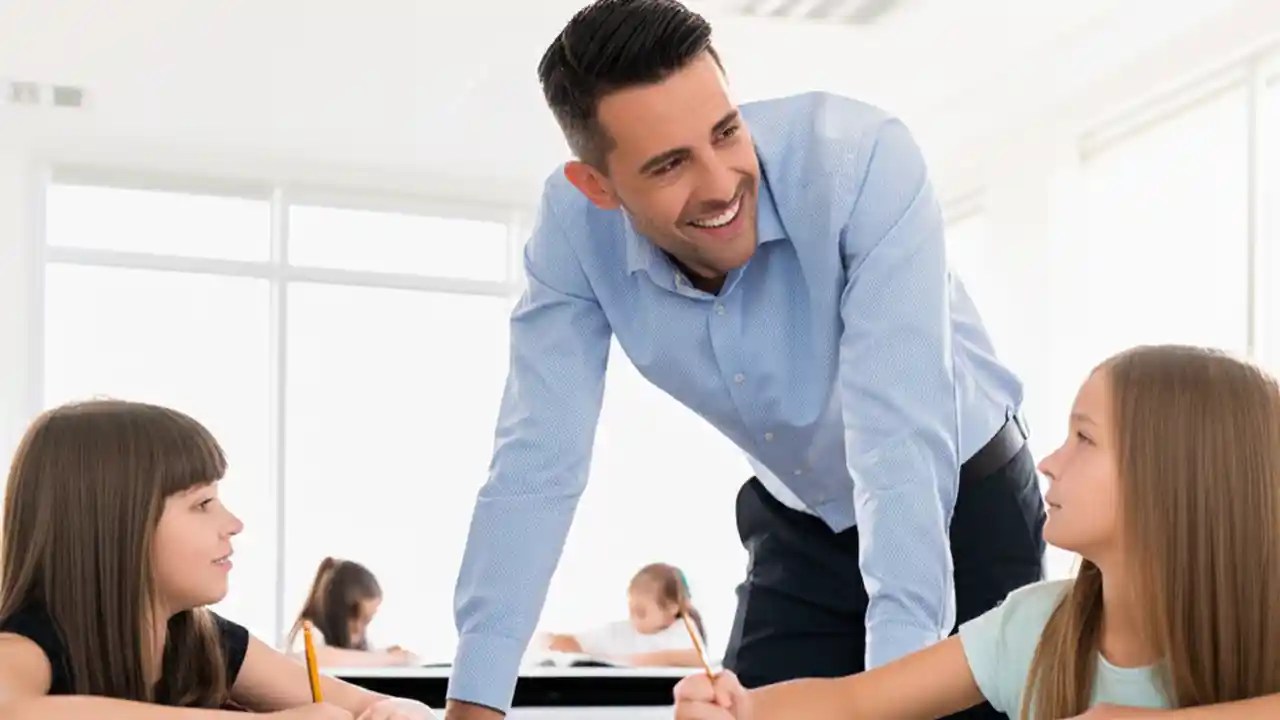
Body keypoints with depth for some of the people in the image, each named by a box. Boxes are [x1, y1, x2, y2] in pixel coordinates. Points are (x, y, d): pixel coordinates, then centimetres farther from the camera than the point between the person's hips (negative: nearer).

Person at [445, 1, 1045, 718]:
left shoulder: (864, 159, -33)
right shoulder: (574, 227, -21)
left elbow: (902, 437, -38)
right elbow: (536, 462, -20)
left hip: (965, 502, -3)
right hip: (802, 526, 3)